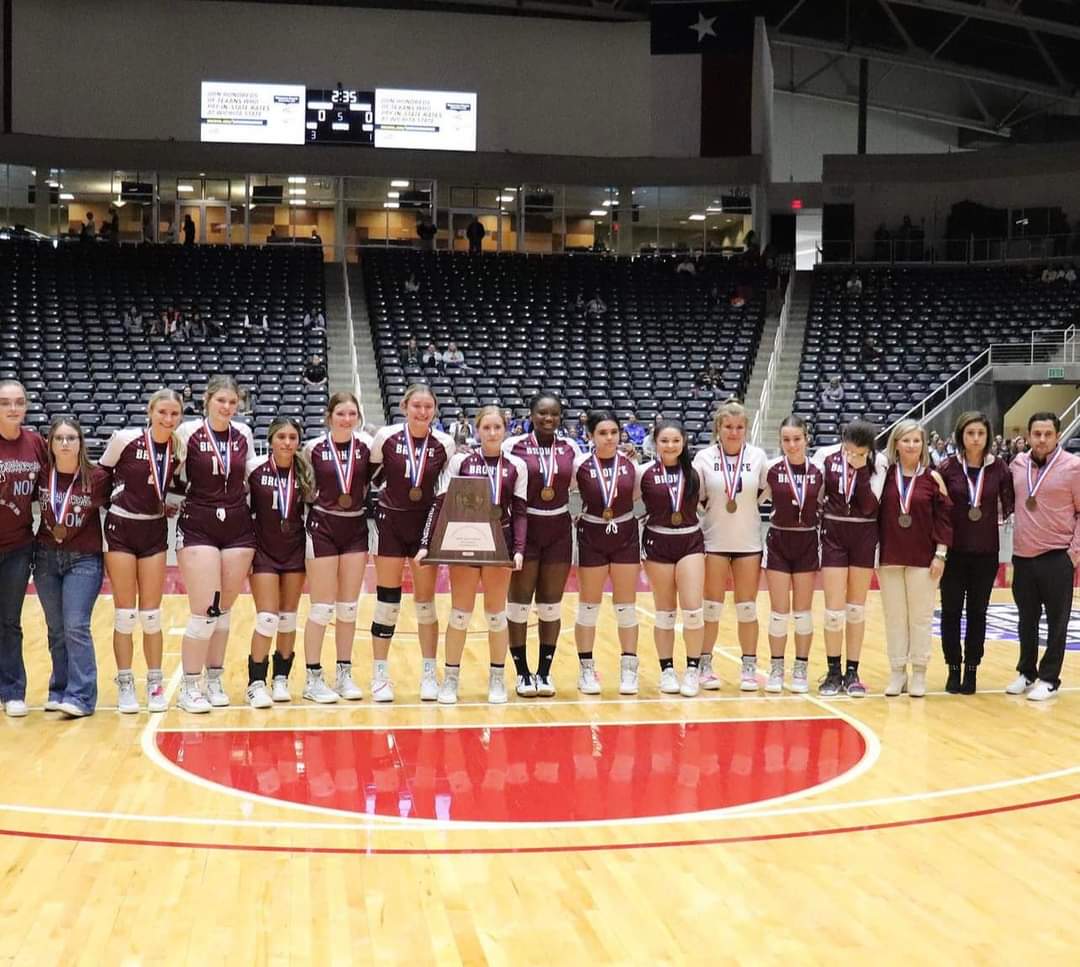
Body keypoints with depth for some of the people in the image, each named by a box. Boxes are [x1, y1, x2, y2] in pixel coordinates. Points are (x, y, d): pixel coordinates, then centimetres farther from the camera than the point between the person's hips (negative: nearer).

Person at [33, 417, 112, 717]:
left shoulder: (98, 477, -10)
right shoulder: (42, 475, -2)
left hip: (84, 559, -3)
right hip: (46, 557, 4)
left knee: (76, 627, -10)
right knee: (56, 629, 9)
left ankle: (80, 696, -7)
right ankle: (59, 691, 17)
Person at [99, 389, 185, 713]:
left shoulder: (179, 449, -3)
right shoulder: (125, 439, -14)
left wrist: (168, 505, 1)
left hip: (155, 531, 3)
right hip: (121, 529, -3)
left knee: (151, 614, 6)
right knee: (125, 613, 1)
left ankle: (155, 684, 16)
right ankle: (125, 685, 12)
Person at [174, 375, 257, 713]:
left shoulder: (244, 434, 4)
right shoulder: (188, 432, -8)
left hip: (238, 528, 4)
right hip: (198, 528, -4)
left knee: (223, 610, 9)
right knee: (204, 612, -9)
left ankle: (215, 681, 21)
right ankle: (189, 687, 3)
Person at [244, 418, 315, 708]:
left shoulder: (305, 471, -4)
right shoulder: (254, 467, -12)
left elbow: (312, 504, 10)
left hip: (295, 550, 3)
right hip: (263, 550, -3)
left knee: (288, 618, 7)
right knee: (267, 618, -9)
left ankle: (281, 679, 19)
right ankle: (256, 684, 0)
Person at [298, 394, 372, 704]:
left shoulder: (366, 447, 0)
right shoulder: (315, 448, -6)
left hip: (356, 528, 3)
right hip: (323, 527, -3)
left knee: (349, 607, 9)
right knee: (322, 607, -1)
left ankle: (344, 674, 19)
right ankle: (313, 678, 7)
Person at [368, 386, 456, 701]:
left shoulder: (445, 444, -4)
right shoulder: (386, 437, -7)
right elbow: (366, 473, 5)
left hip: (427, 525, 1)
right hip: (390, 523, -1)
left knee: (425, 603, 5)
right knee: (387, 601, 1)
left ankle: (429, 675, 16)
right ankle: (380, 676, 11)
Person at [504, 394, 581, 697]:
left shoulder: (570, 448, 5)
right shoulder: (514, 446, -6)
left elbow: (578, 483, 16)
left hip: (559, 531, 3)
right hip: (524, 528, -3)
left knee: (551, 605, 8)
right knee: (519, 603, 1)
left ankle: (544, 672, 17)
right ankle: (523, 672, 12)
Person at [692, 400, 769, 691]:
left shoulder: (757, 456, -2)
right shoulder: (704, 457, -4)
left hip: (749, 542, 1)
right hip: (714, 541, -1)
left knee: (747, 608, 6)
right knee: (712, 606, 4)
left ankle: (749, 667, 14)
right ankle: (705, 665, 13)